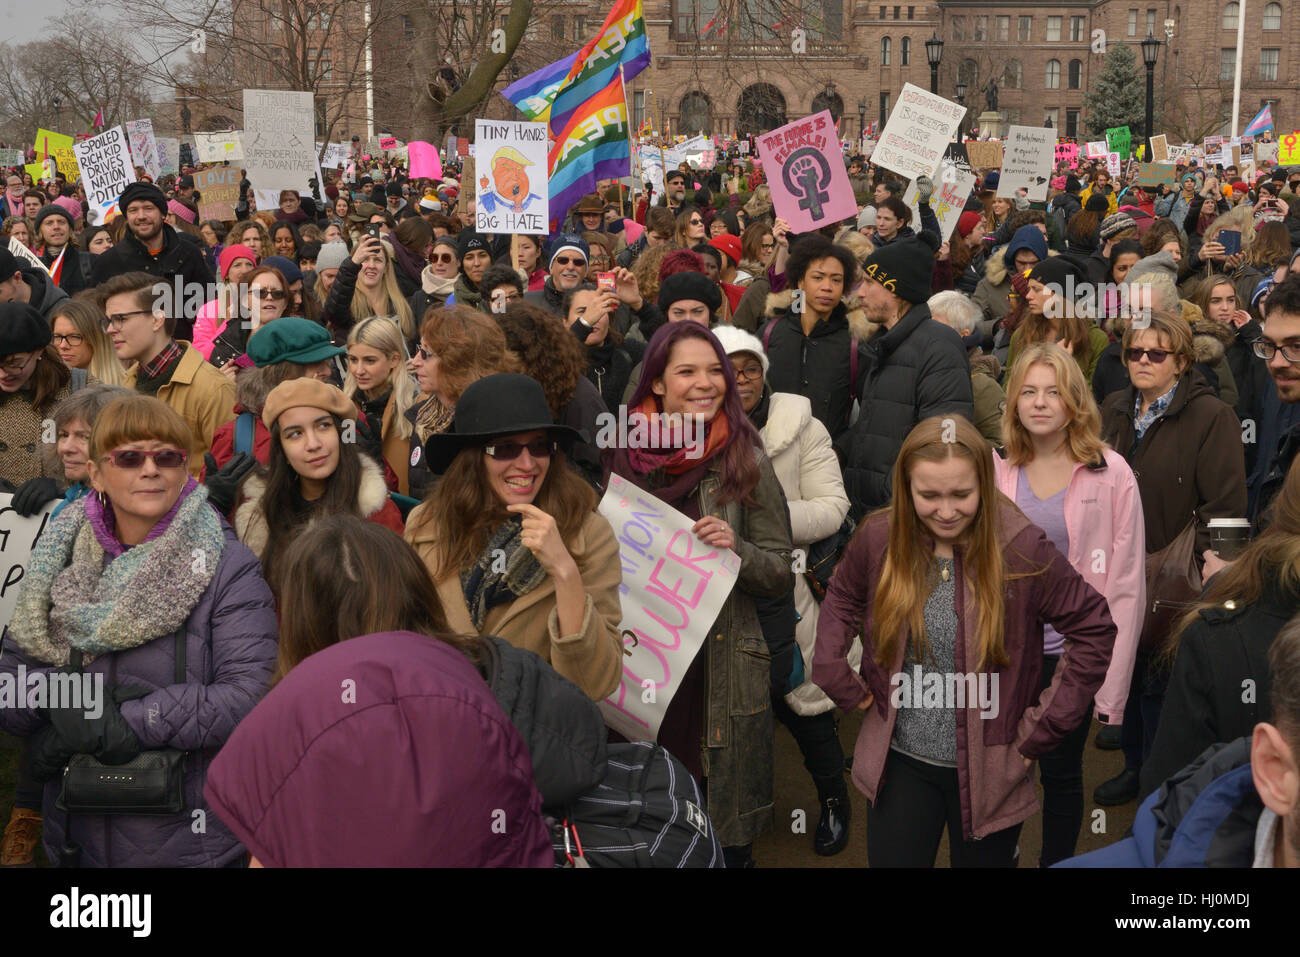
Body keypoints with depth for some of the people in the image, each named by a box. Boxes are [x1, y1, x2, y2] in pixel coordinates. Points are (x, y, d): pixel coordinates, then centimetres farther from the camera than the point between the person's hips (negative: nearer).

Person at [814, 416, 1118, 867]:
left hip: (987, 773, -2)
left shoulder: (1021, 548, -17)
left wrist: (1044, 727, -8)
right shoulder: (878, 538, -9)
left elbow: (1094, 628, -8)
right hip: (899, 765, 2)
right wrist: (835, 674, 0)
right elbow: (842, 597, 12)